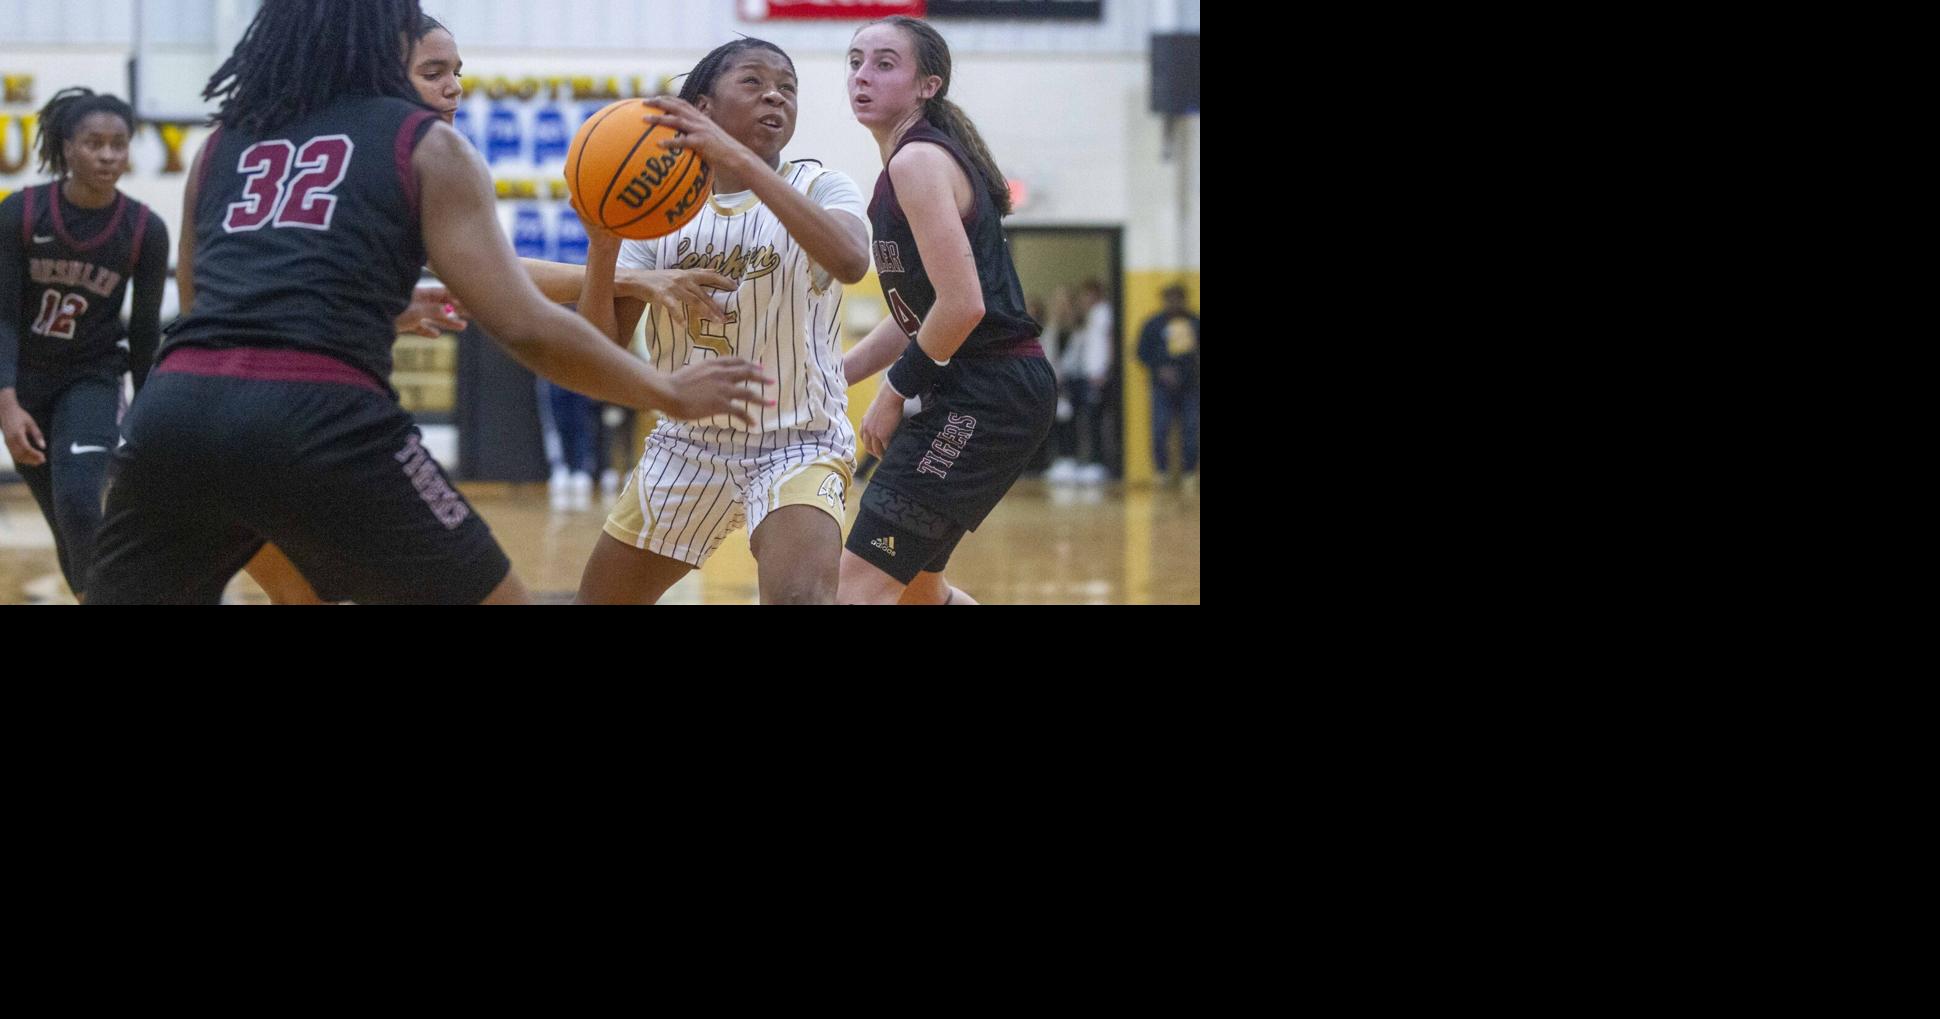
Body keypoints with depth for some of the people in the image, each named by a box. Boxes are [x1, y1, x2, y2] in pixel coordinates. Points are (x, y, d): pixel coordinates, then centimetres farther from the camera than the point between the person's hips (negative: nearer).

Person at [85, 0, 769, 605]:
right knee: (493, 597, 13)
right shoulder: (425, 147, 12)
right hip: (316, 418, -4)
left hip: (176, 411, 4)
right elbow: (525, 328, 4)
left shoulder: (219, 147, 24)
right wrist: (669, 394, 17)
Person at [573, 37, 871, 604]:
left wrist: (740, 160, -41)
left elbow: (851, 261, -35)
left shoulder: (821, 189, -10)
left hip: (799, 444, -4)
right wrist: (602, 248, -23)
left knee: (800, 594, -32)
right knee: (599, 600, 16)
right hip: (689, 442, 4)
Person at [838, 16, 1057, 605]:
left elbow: (962, 305, -23)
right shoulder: (909, 165, 16)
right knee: (914, 587, 22)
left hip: (985, 395, -11)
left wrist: (896, 392, -11)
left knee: (862, 583, -15)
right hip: (977, 390, 11)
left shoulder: (917, 160, -15)